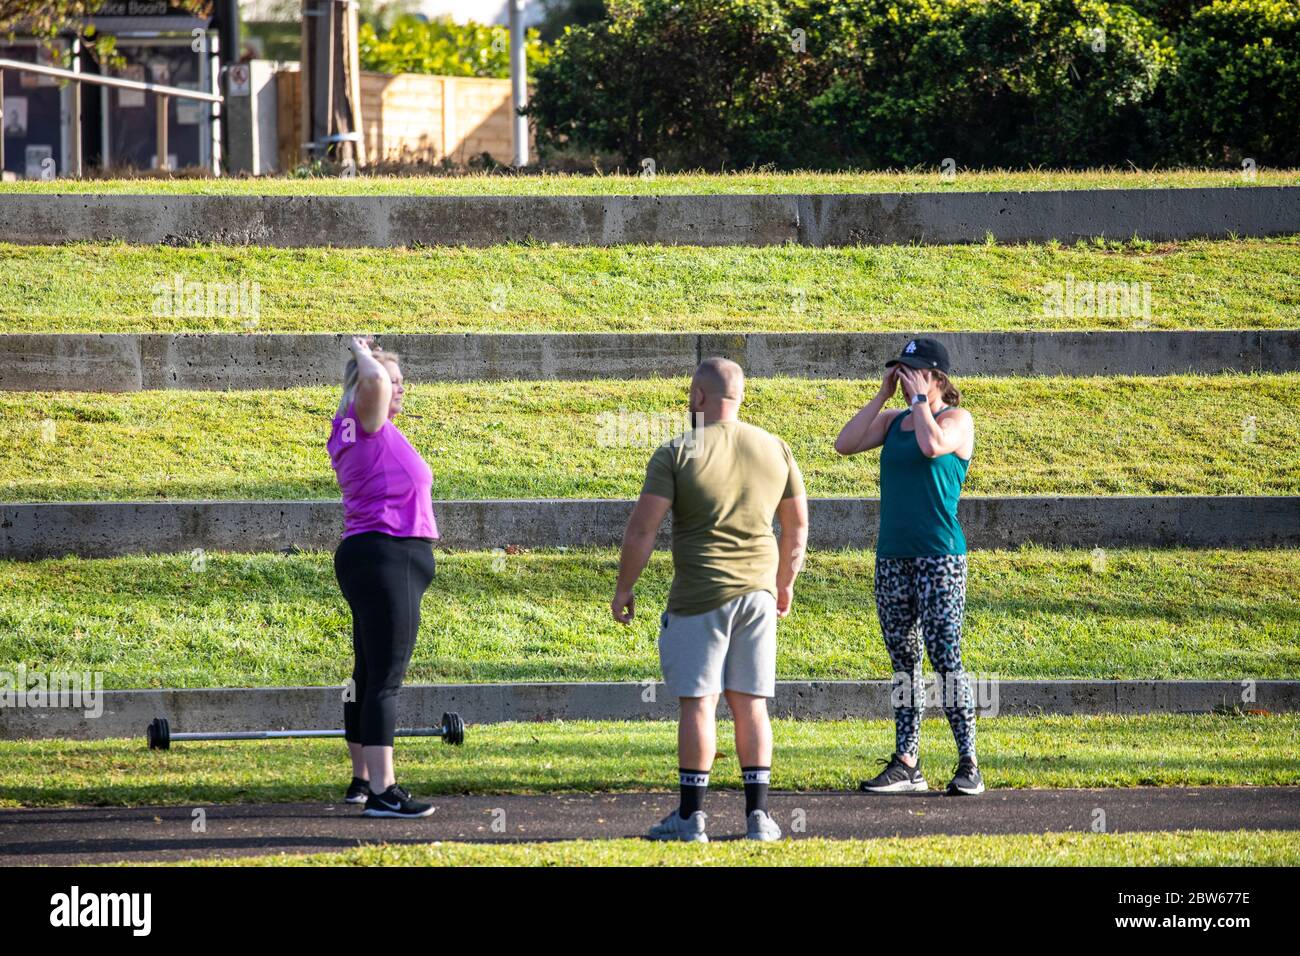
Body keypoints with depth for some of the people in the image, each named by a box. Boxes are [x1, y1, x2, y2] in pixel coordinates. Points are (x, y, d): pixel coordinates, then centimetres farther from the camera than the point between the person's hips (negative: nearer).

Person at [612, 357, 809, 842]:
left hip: (699, 597, -4)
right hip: (758, 593, 4)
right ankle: (758, 815, 8)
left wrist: (623, 587, 2)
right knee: (750, 703, 8)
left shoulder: (676, 453, -8)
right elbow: (797, 525, 14)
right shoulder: (775, 450, 6)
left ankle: (691, 815, 2)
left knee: (698, 702, 0)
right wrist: (785, 583, 27)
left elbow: (642, 529, -10)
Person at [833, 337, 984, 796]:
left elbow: (932, 446, -24)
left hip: (939, 556, -6)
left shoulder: (957, 419, -3)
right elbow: (844, 444, 2)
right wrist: (883, 395, 2)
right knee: (903, 662, 6)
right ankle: (906, 764, 8)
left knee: (945, 659, -9)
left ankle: (968, 764, -4)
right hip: (892, 555, 6)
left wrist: (919, 398, -11)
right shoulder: (893, 420, 14)